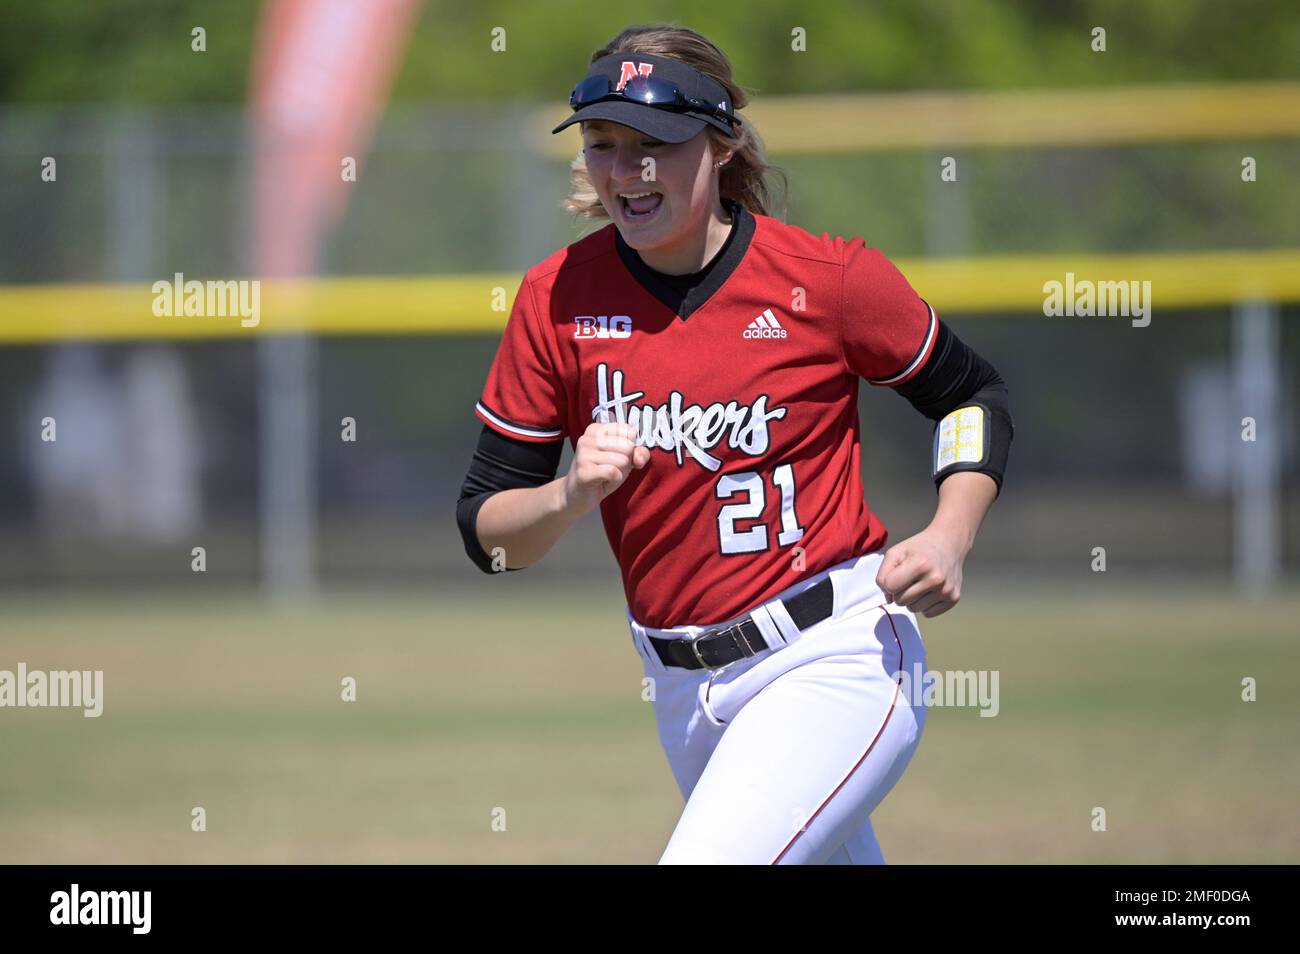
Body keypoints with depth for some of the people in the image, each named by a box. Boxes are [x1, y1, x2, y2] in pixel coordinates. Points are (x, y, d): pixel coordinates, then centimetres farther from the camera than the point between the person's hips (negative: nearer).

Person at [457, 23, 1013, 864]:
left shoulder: (829, 277, -8)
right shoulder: (558, 299, -1)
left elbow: (974, 396, 8)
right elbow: (486, 532, 1)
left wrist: (949, 538, -8)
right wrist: (571, 496, -20)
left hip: (835, 663, -5)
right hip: (687, 693, 5)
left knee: (706, 863, -24)